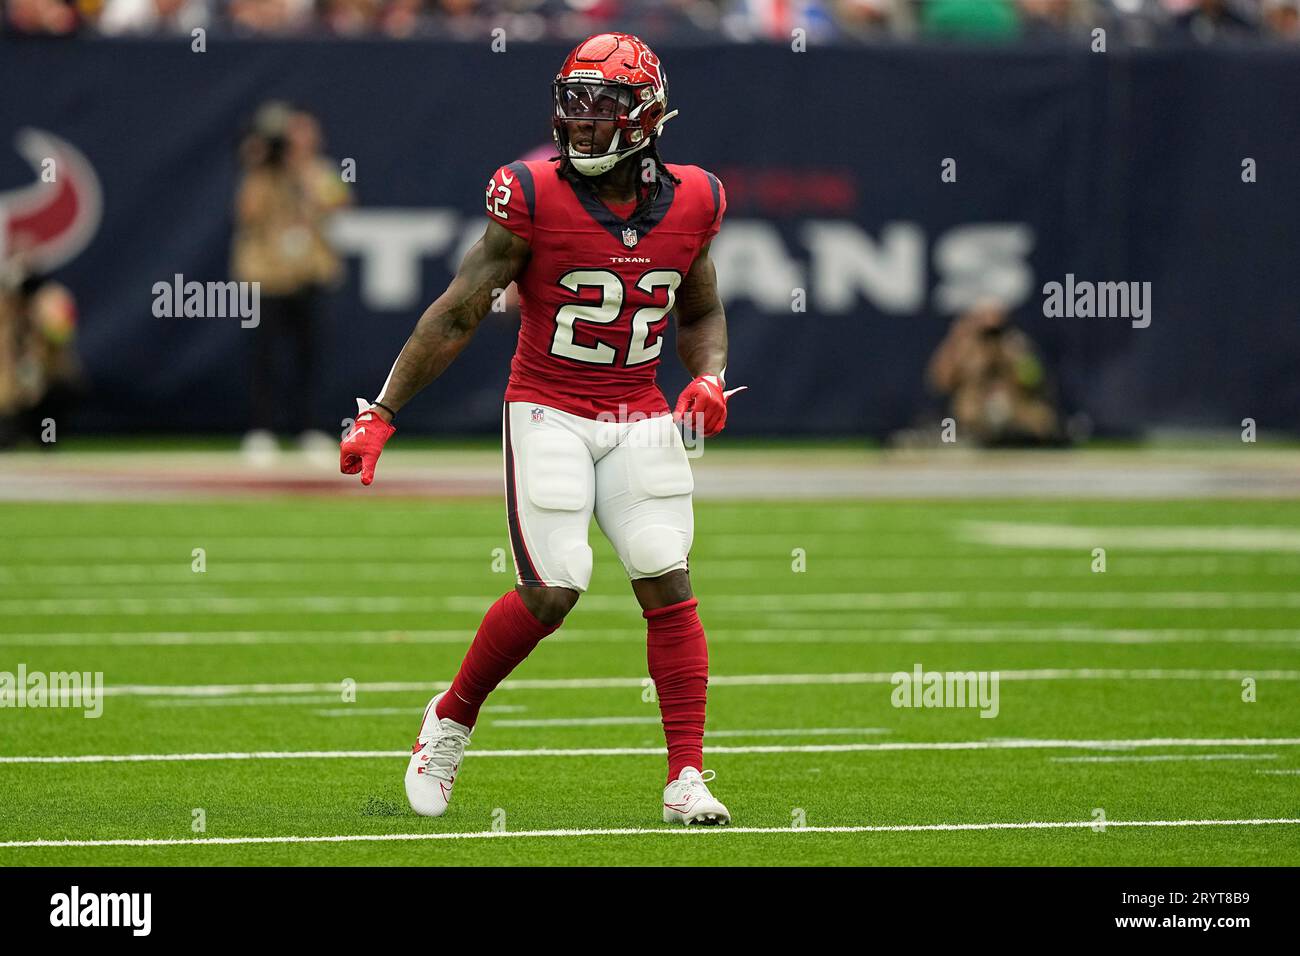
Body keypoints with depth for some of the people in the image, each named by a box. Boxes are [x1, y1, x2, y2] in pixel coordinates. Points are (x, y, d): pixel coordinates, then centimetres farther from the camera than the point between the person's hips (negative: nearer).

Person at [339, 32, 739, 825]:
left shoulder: (691, 202, 0)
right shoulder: (535, 195, -11)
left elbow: (702, 314, 18)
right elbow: (457, 315, -6)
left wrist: (709, 377, -4)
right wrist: (381, 415, -8)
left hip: (639, 417, 3)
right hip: (548, 412, -3)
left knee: (668, 586, -6)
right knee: (552, 593, -10)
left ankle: (688, 780, -2)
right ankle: (453, 717, 16)